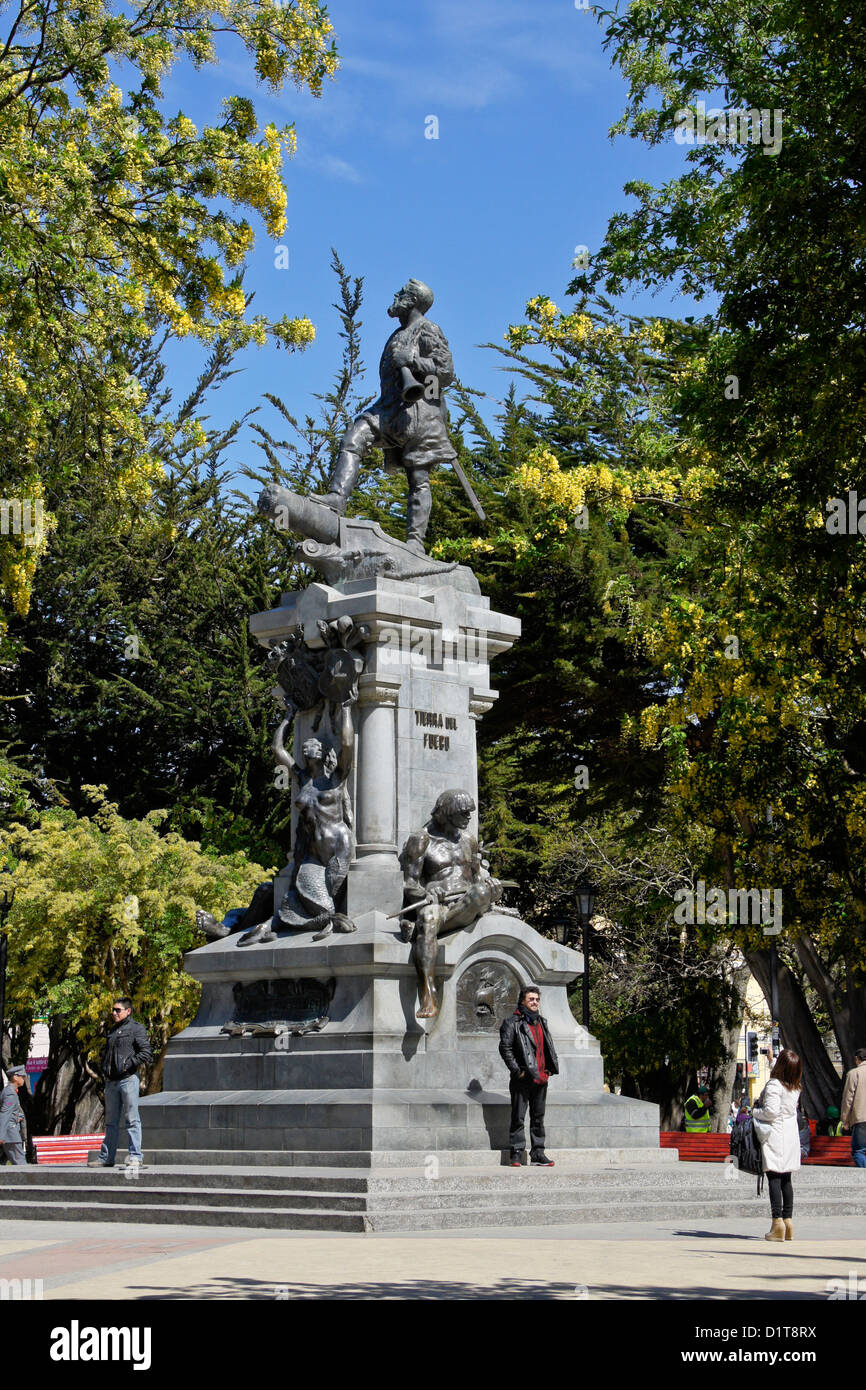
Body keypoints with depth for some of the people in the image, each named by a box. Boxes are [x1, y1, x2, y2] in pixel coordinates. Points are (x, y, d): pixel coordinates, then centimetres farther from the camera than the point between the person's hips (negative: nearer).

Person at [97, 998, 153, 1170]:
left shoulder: (136, 1028, -2)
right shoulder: (112, 1031, 20)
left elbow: (146, 1053, -10)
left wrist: (128, 1064, -15)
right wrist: (104, 1069, 12)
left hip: (128, 1079, -7)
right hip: (111, 1081, 7)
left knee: (131, 1119, -6)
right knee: (111, 1121, 12)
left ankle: (136, 1156, -4)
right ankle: (106, 1157, 17)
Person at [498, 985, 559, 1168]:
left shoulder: (541, 1022, 17)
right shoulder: (513, 1023, -4)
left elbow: (549, 1047, 25)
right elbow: (505, 1048, -11)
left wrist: (550, 1069, 12)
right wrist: (517, 1070, -15)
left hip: (540, 1078, 6)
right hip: (523, 1078, -6)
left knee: (538, 1117, 10)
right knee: (518, 1117, -4)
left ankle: (538, 1153, 15)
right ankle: (516, 1153, 1)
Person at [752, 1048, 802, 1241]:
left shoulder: (774, 1085, -14)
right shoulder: (795, 1087, 9)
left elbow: (771, 1111, -20)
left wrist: (754, 1112, -2)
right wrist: (771, 1061, 39)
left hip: (775, 1135, -7)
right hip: (791, 1136, 7)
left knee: (774, 1178, -8)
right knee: (786, 1179, 12)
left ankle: (777, 1223, -14)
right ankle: (788, 1221, 12)